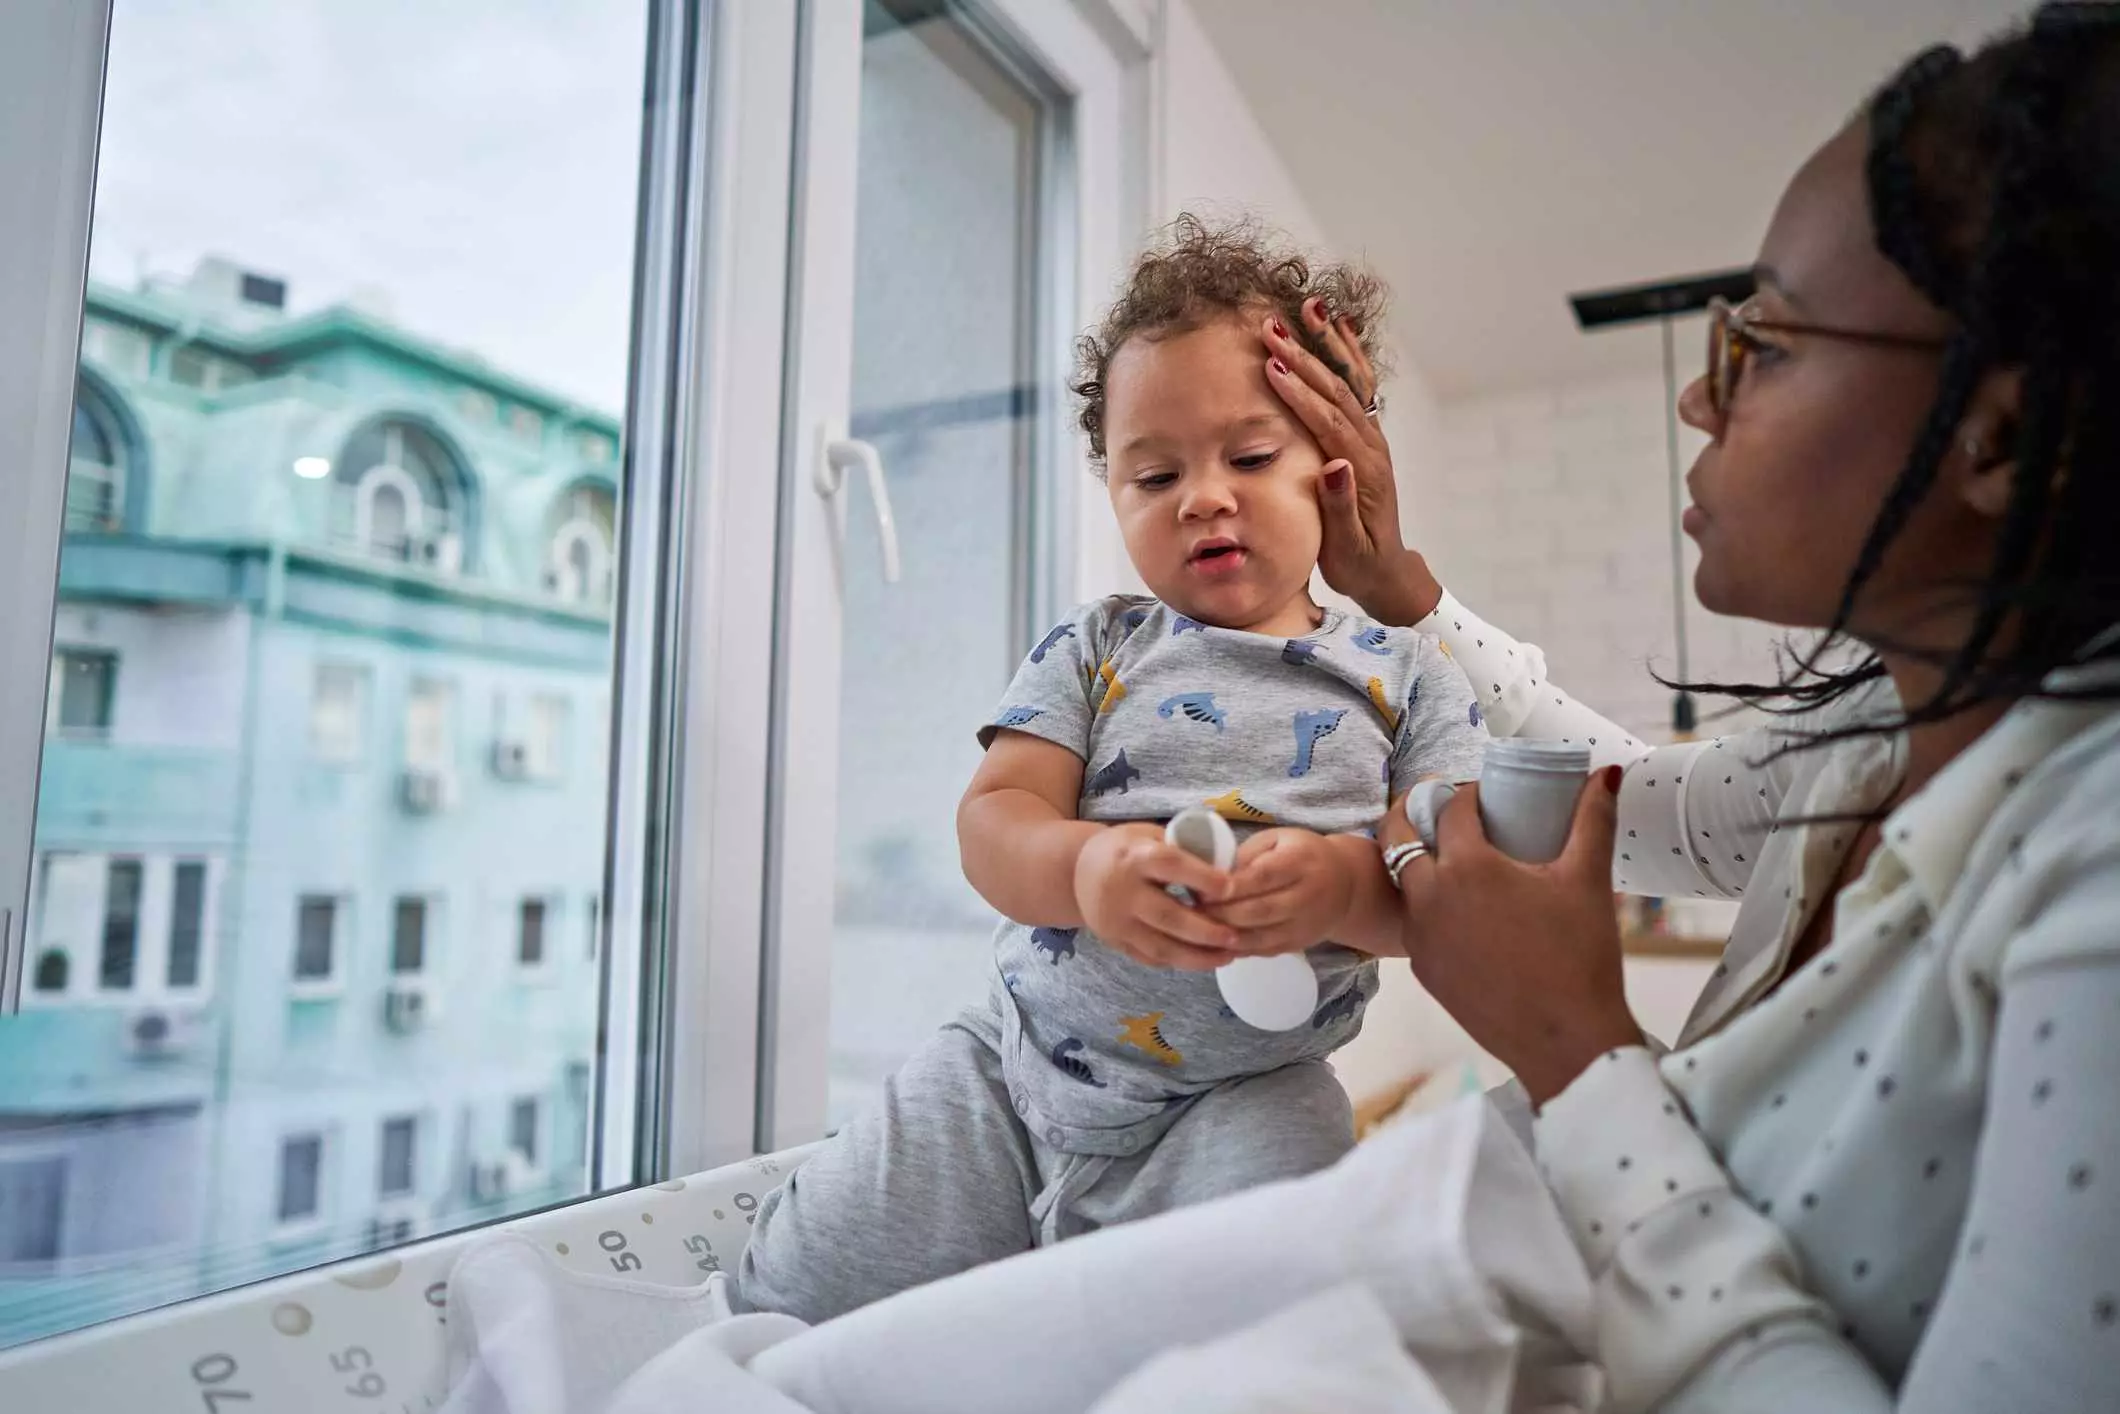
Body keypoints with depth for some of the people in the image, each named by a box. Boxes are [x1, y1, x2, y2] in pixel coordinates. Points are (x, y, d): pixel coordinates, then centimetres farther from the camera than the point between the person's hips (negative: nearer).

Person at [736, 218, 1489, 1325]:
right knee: (790, 1291, 0)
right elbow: (992, 818, -5)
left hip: (1247, 1096, -1)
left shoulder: (1405, 675, 3)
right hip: (1016, 1067, 2)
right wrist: (1084, 866, -28)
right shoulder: (1093, 648, 5)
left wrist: (1345, 886, -26)